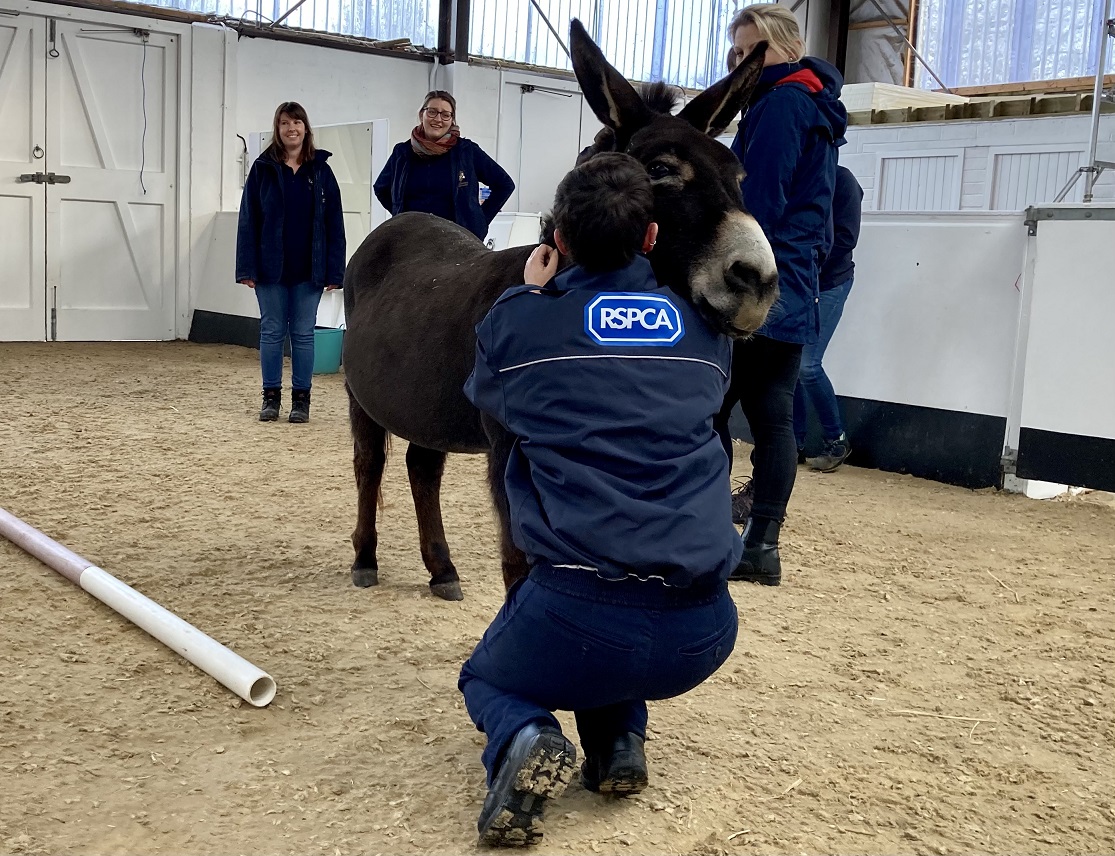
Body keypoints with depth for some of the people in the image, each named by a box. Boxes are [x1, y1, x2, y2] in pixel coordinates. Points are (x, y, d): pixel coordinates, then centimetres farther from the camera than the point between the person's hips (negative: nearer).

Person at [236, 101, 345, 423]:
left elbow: (334, 223, 1)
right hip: (271, 268, 0)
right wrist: (247, 267, -8)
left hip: (308, 269, 0)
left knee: (303, 334, 6)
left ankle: (301, 398, 15)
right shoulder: (263, 168, 2)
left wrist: (334, 271, -6)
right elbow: (248, 219, 0)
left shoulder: (320, 170, 3)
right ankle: (271, 396, 17)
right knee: (272, 332, 7)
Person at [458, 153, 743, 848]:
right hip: (704, 634, 4)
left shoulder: (516, 321, 0)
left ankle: (525, 737, -4)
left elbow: (489, 399, 22)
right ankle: (620, 741, 20)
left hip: (579, 626, -4)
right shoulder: (705, 327, 7)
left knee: (485, 678, 30)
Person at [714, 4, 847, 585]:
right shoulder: (818, 109, 21)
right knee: (772, 416, 7)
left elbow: (754, 205, -17)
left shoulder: (781, 103, -9)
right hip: (793, 291, 9)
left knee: (710, 409, -3)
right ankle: (762, 543, 10)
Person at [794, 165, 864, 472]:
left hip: (828, 285, -5)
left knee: (807, 365, -12)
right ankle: (795, 441, 12)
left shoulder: (841, 179, -5)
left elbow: (846, 237, -13)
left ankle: (836, 441, 5)